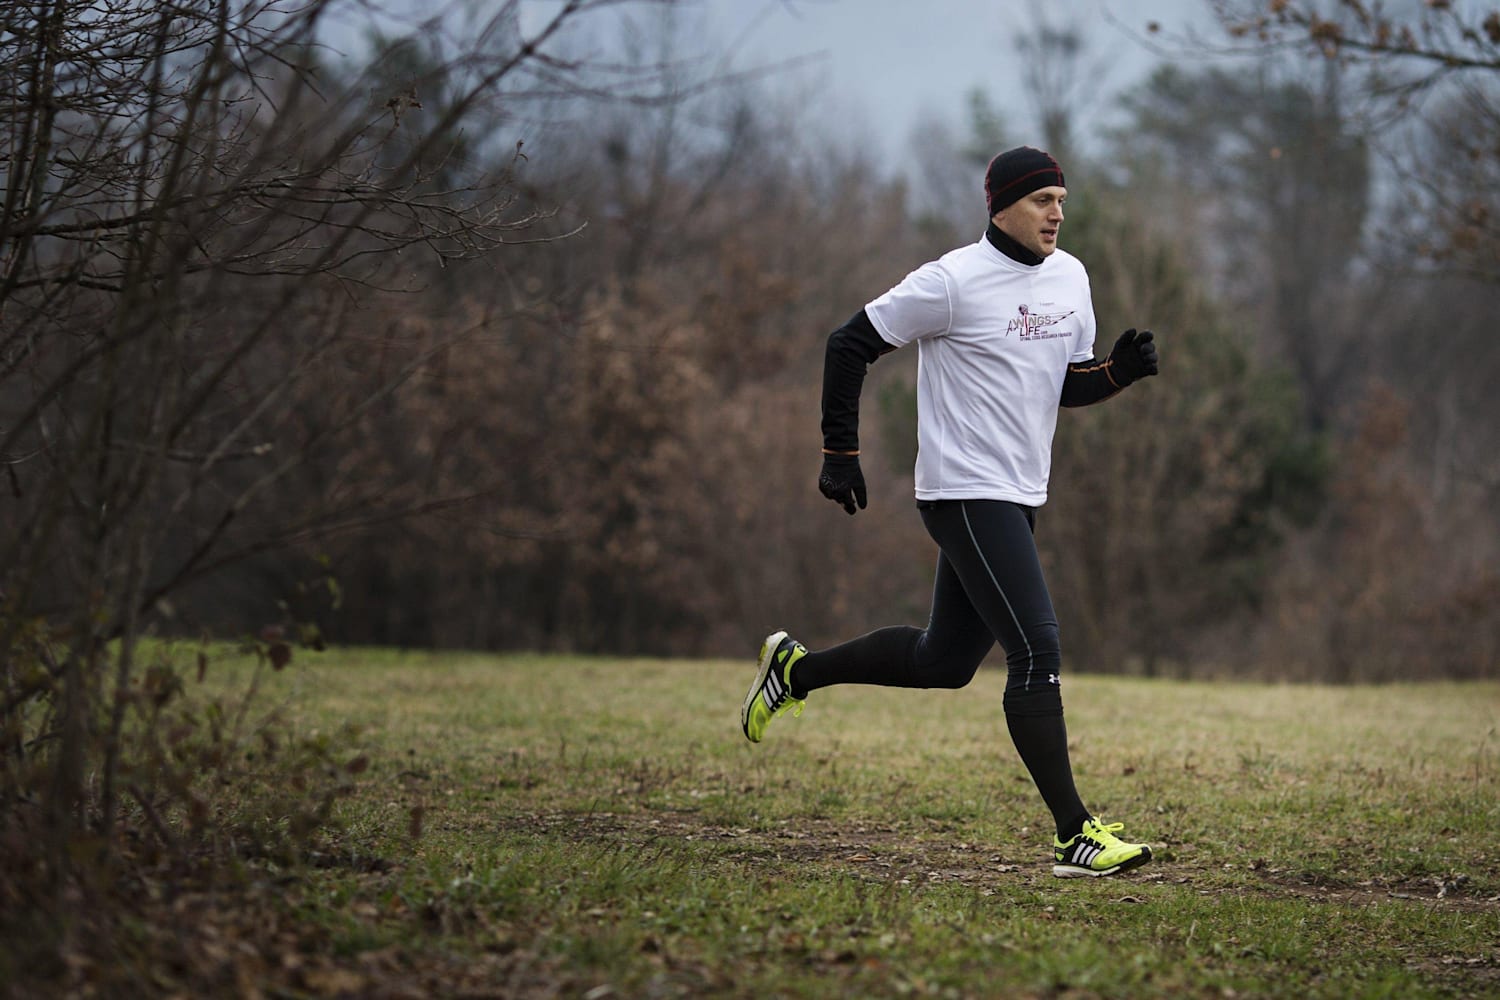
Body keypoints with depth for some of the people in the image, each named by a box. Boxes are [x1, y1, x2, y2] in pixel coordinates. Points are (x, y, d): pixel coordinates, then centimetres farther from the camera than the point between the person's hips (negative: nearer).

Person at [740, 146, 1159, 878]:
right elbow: (851, 344, -6)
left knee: (945, 661, 15)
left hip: (1019, 500, 9)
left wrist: (1120, 369, -4)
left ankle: (796, 669, 35)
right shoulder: (951, 282, -13)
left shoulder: (1069, 277, 10)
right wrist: (840, 453, -7)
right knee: (1037, 650, -16)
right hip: (966, 495, -9)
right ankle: (1076, 837, -15)